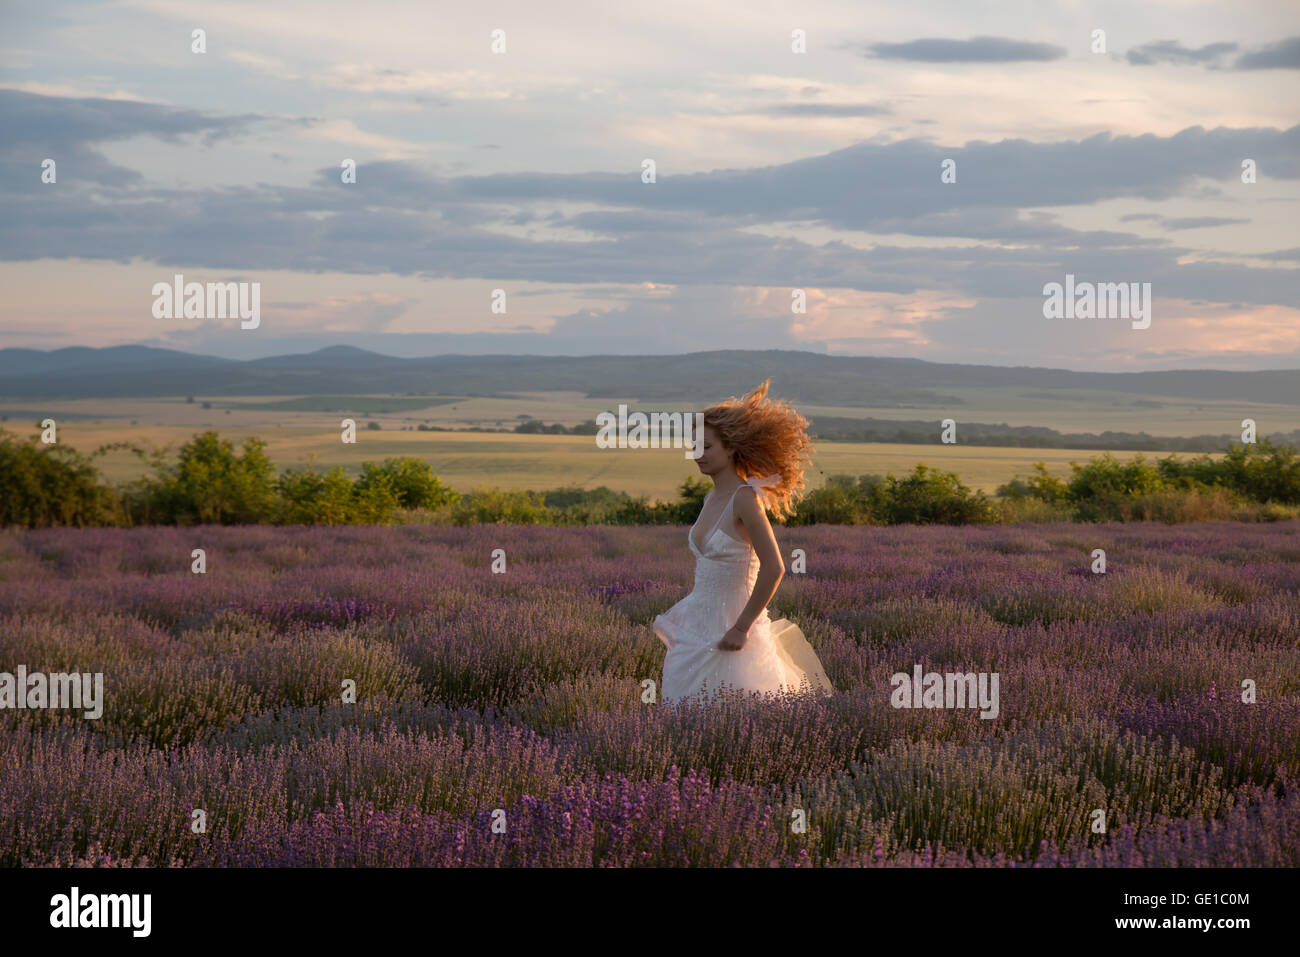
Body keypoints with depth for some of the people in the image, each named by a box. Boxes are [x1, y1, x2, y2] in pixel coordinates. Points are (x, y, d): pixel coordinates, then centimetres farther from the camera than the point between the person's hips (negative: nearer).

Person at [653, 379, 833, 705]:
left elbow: (773, 569, -22)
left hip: (729, 636, -8)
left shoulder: (745, 498, -17)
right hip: (698, 629, 8)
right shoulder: (713, 498, 9)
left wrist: (741, 628, -20)